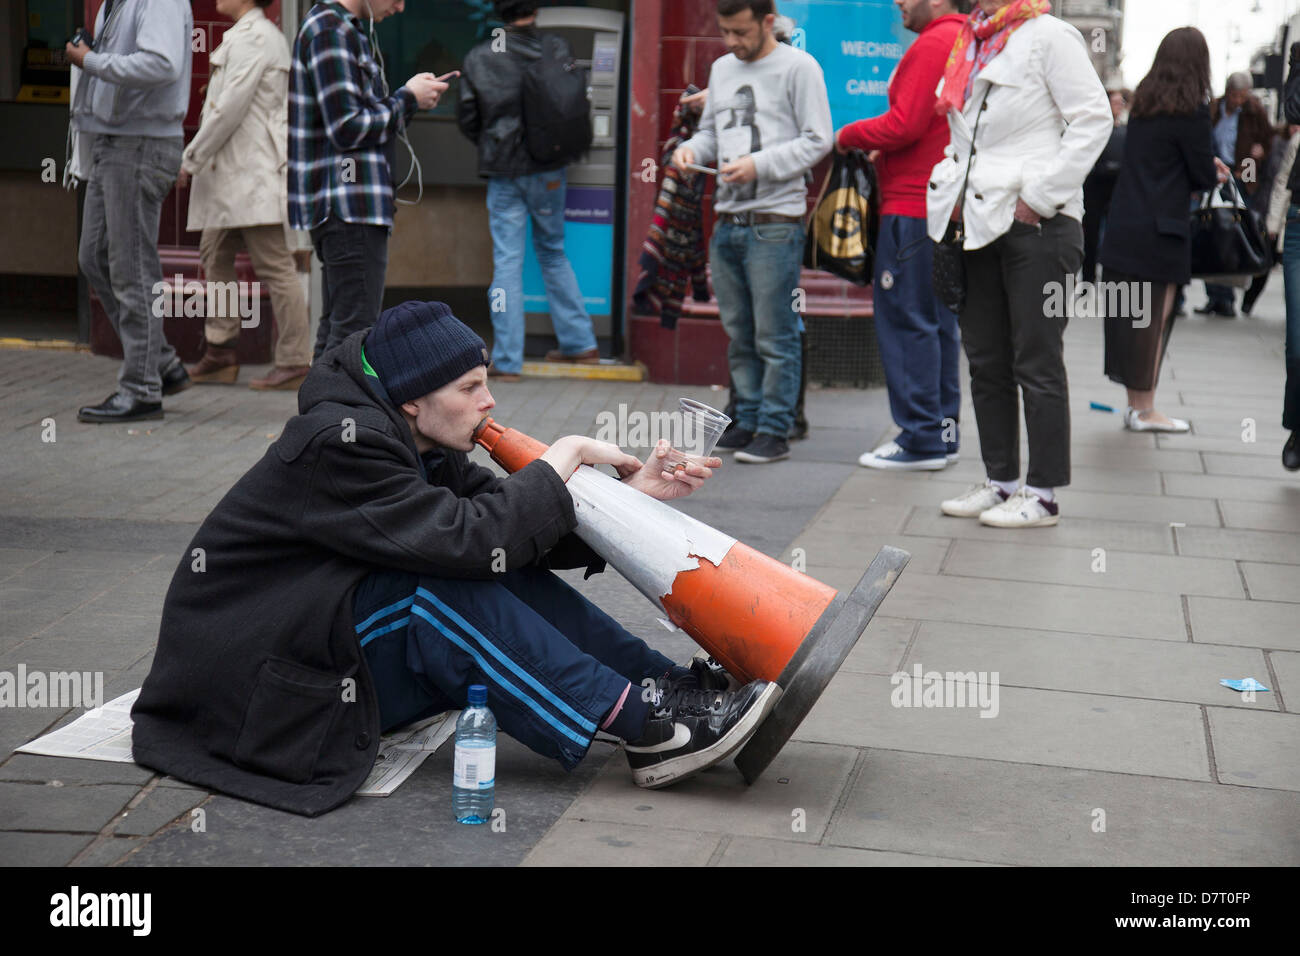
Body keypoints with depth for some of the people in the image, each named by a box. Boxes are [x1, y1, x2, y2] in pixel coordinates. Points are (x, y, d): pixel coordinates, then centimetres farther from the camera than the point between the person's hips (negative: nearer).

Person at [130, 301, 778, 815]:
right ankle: (645, 728, -27)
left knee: (515, 584, -6)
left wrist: (630, 492, -11)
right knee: (442, 589, -29)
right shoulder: (336, 446, -23)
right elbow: (469, 538, -32)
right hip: (266, 680, -9)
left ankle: (669, 687, -7)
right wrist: (566, 456, -21)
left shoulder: (412, 440, 4)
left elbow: (522, 534, 0)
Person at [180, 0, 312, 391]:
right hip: (234, 172, 11)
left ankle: (295, 362, -5)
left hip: (253, 172, -11)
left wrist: (190, 160, -10)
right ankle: (220, 354, 18)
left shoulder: (251, 38, -12)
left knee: (274, 265, -8)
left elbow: (230, 109, -17)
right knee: (215, 255, 14)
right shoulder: (265, 34, 19)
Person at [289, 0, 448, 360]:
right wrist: (407, 99, -7)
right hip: (349, 205, -10)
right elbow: (346, 128, -19)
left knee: (334, 332, 14)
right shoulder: (330, 31, -12)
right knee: (355, 332, -11)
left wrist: (409, 97, 7)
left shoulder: (350, 31, 20)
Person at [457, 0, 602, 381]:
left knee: (507, 261, 1)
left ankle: (507, 360, 0)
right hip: (548, 169, 1)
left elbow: (466, 118, 1)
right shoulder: (557, 48, -4)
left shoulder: (478, 58, -4)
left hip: (503, 170, -1)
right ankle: (579, 343, 22)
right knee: (553, 252, 17)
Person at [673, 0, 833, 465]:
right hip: (726, 222, 7)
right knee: (739, 333, 12)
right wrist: (692, 149, 1)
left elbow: (818, 140, -8)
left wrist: (760, 164, -17)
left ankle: (774, 431, 2)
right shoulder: (722, 68, 16)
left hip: (776, 222, -7)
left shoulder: (798, 67, -4)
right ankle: (748, 421, 21)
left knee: (774, 336, -4)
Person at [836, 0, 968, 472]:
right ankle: (941, 433, 19)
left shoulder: (933, 44, -13)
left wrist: (847, 136, -3)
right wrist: (883, 149, 11)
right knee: (937, 321, 13)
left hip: (914, 207, -10)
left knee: (905, 320, -5)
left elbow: (905, 125, -18)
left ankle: (920, 440, -2)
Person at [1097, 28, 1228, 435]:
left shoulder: (1142, 103, 10)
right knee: (1154, 317, 0)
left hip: (1123, 228, 7)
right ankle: (1144, 411, 6)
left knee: (1126, 312, 9)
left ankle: (1135, 403, 17)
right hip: (1159, 232, -7)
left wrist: (1205, 164, 19)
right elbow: (1202, 177, -5)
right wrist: (1214, 174, 16)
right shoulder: (1191, 112, -11)